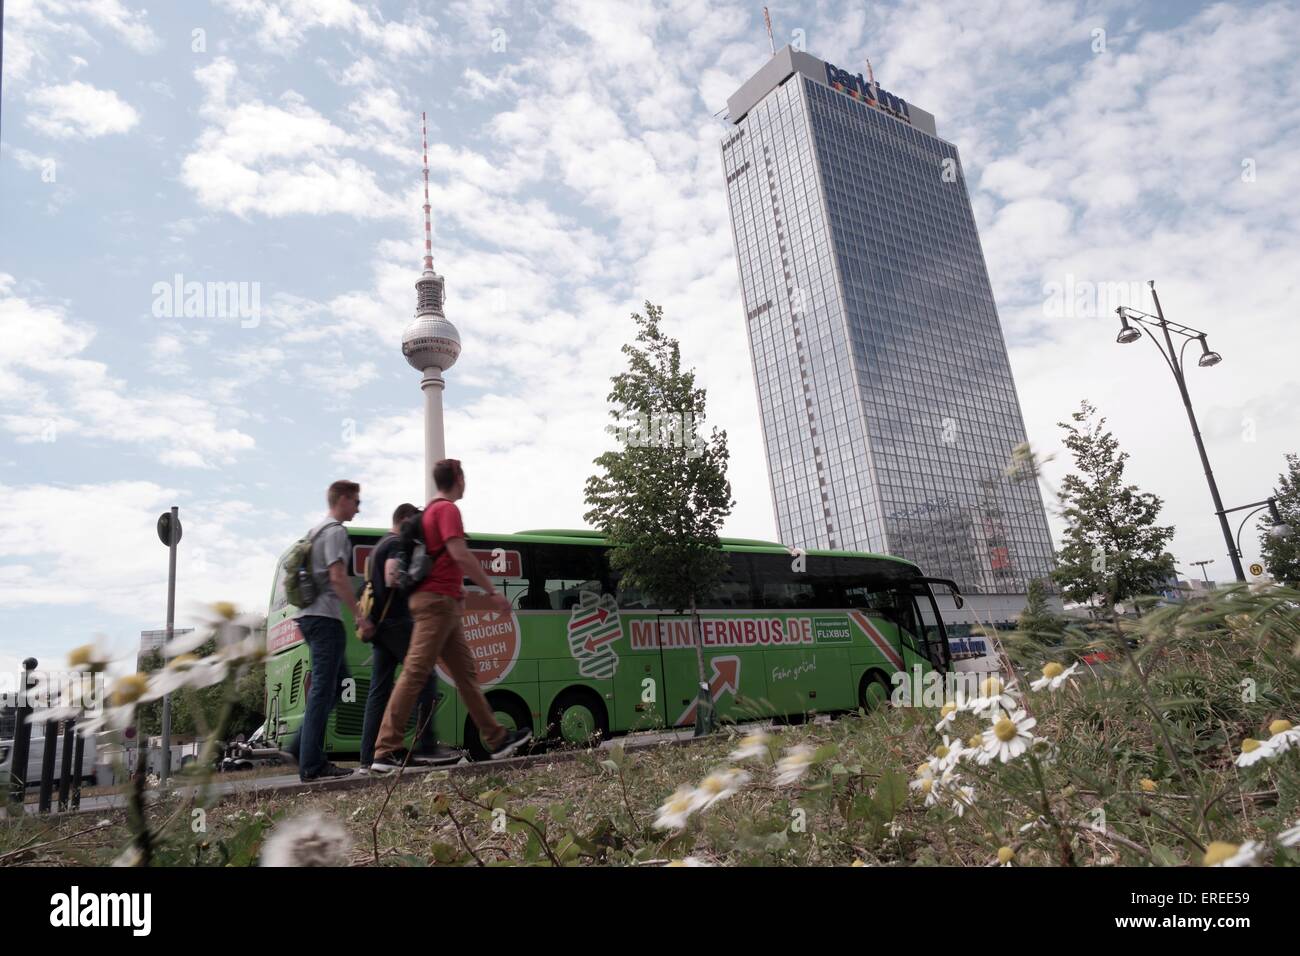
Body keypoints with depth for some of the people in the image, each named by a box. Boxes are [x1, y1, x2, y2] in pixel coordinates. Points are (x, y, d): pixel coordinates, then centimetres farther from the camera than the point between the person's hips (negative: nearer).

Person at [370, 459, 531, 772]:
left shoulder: (431, 510, 20)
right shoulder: (448, 509, -9)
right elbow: (460, 554, -20)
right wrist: (492, 591, -17)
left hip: (441, 604, 10)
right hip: (438, 600, -10)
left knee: (466, 672, 11)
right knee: (415, 673, -11)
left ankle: (496, 738, 17)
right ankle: (386, 752, -9)